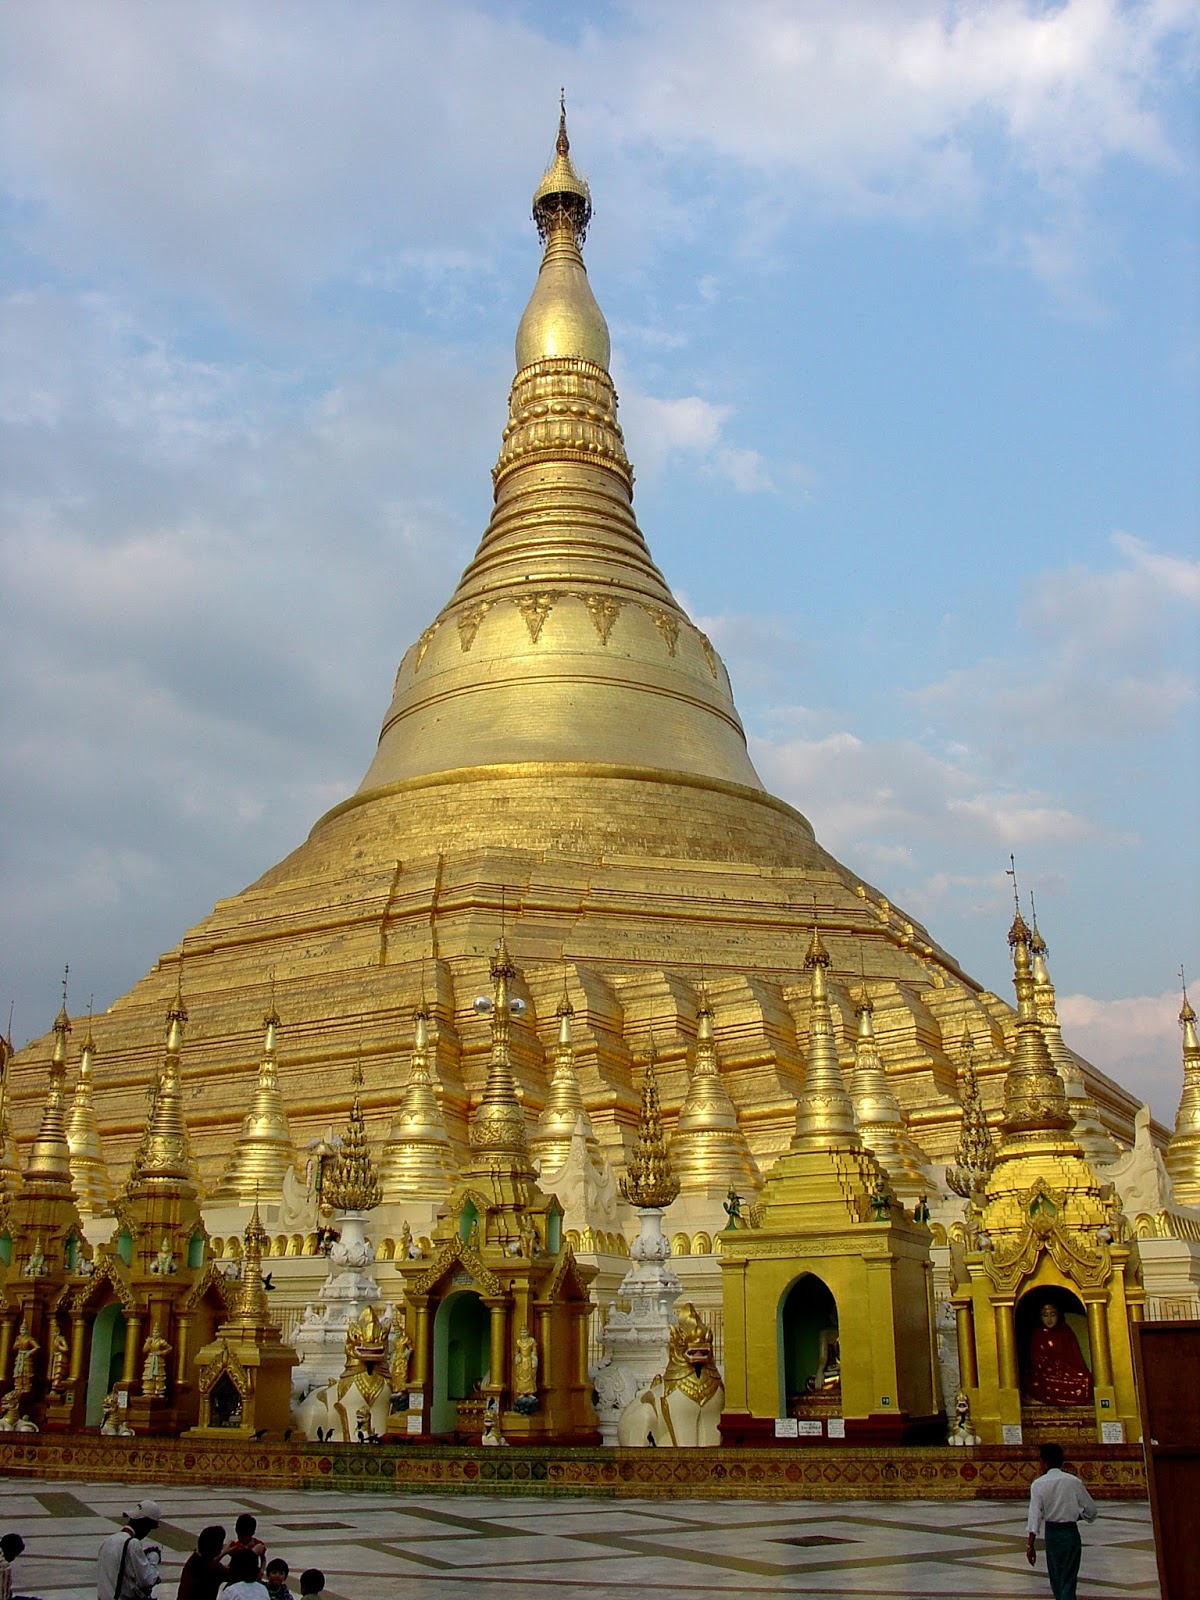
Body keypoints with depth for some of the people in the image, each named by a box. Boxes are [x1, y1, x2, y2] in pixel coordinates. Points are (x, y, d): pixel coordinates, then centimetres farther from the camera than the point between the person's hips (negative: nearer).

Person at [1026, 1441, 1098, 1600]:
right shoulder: (1073, 1481, -6)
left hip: (1051, 1533, 0)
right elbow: (1091, 1510, 0)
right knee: (1069, 1581, 0)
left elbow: (1035, 1515, -13)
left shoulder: (1038, 1484, -8)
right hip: (1071, 1532, 0)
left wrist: (1030, 1544, -11)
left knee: (1056, 1579, 20)